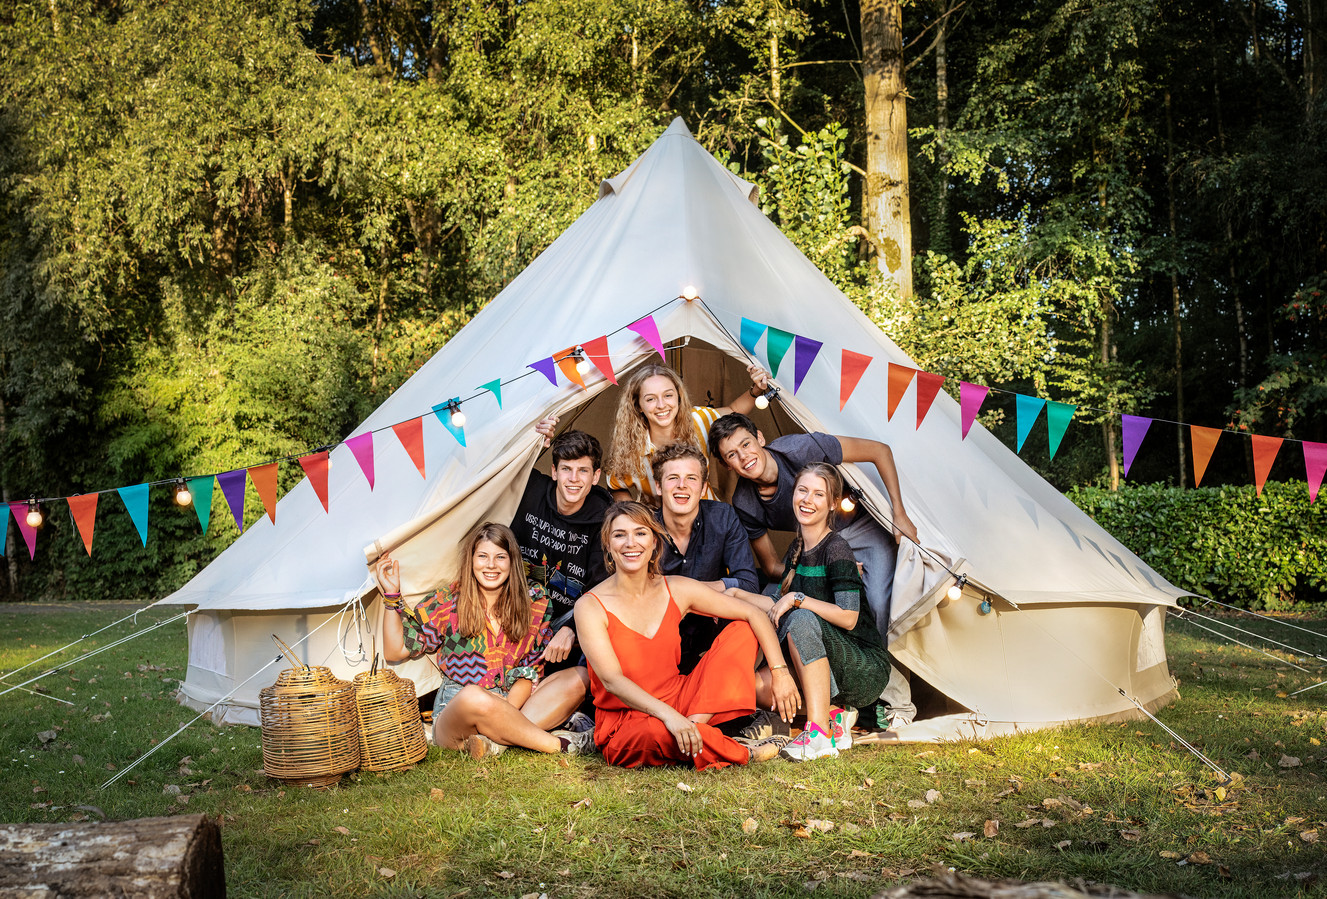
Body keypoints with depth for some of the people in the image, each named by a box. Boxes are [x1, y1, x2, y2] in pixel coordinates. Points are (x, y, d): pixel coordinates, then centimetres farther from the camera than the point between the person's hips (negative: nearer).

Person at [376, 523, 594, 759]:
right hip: (454, 713, -3)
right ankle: (558, 744, -25)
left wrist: (506, 711, -17)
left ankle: (496, 741, -31)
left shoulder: (533, 604, 4)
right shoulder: (448, 602, 1)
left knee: (577, 680, -18)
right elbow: (395, 651, 2)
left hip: (515, 704, 3)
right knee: (473, 696, -39)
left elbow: (532, 668, 1)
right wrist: (391, 596, -8)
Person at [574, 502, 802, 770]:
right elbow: (611, 680, -23)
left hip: (679, 700, 5)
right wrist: (668, 715, -37)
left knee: (742, 631, -4)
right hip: (623, 724, -5)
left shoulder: (677, 590, 0)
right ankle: (744, 753, -15)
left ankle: (695, 726, -21)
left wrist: (780, 672, -7)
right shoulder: (591, 607, -12)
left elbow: (753, 614, 4)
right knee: (656, 733, -42)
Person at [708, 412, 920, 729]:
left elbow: (879, 451, -22)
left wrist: (900, 514, -23)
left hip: (864, 523, -3)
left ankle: (898, 701, -3)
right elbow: (773, 567, -9)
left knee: (881, 604, -19)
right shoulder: (745, 506, -21)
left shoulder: (800, 448, -32)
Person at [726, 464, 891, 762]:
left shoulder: (836, 549, -16)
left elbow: (848, 618, -23)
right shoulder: (797, 548, 9)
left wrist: (798, 599, -22)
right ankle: (835, 711, 2)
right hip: (829, 667, 8)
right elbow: (780, 607, 12)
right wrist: (737, 594, 8)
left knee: (802, 621, -33)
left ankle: (820, 733, -30)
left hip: (868, 673, -8)